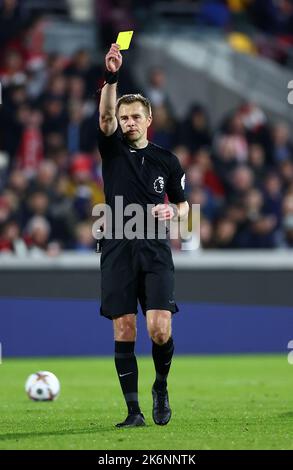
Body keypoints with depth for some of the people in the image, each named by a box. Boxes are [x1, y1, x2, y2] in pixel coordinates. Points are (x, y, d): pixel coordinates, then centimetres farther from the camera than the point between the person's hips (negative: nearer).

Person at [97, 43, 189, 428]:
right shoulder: (112, 149, 8)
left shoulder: (167, 160, 10)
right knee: (124, 333, -3)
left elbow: (183, 206, 18)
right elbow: (105, 115, -11)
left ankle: (161, 387, 15)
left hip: (155, 251, 0)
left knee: (160, 330, -12)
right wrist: (111, 76, -25)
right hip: (118, 249, 0)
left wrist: (172, 214, -5)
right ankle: (134, 411, 2)